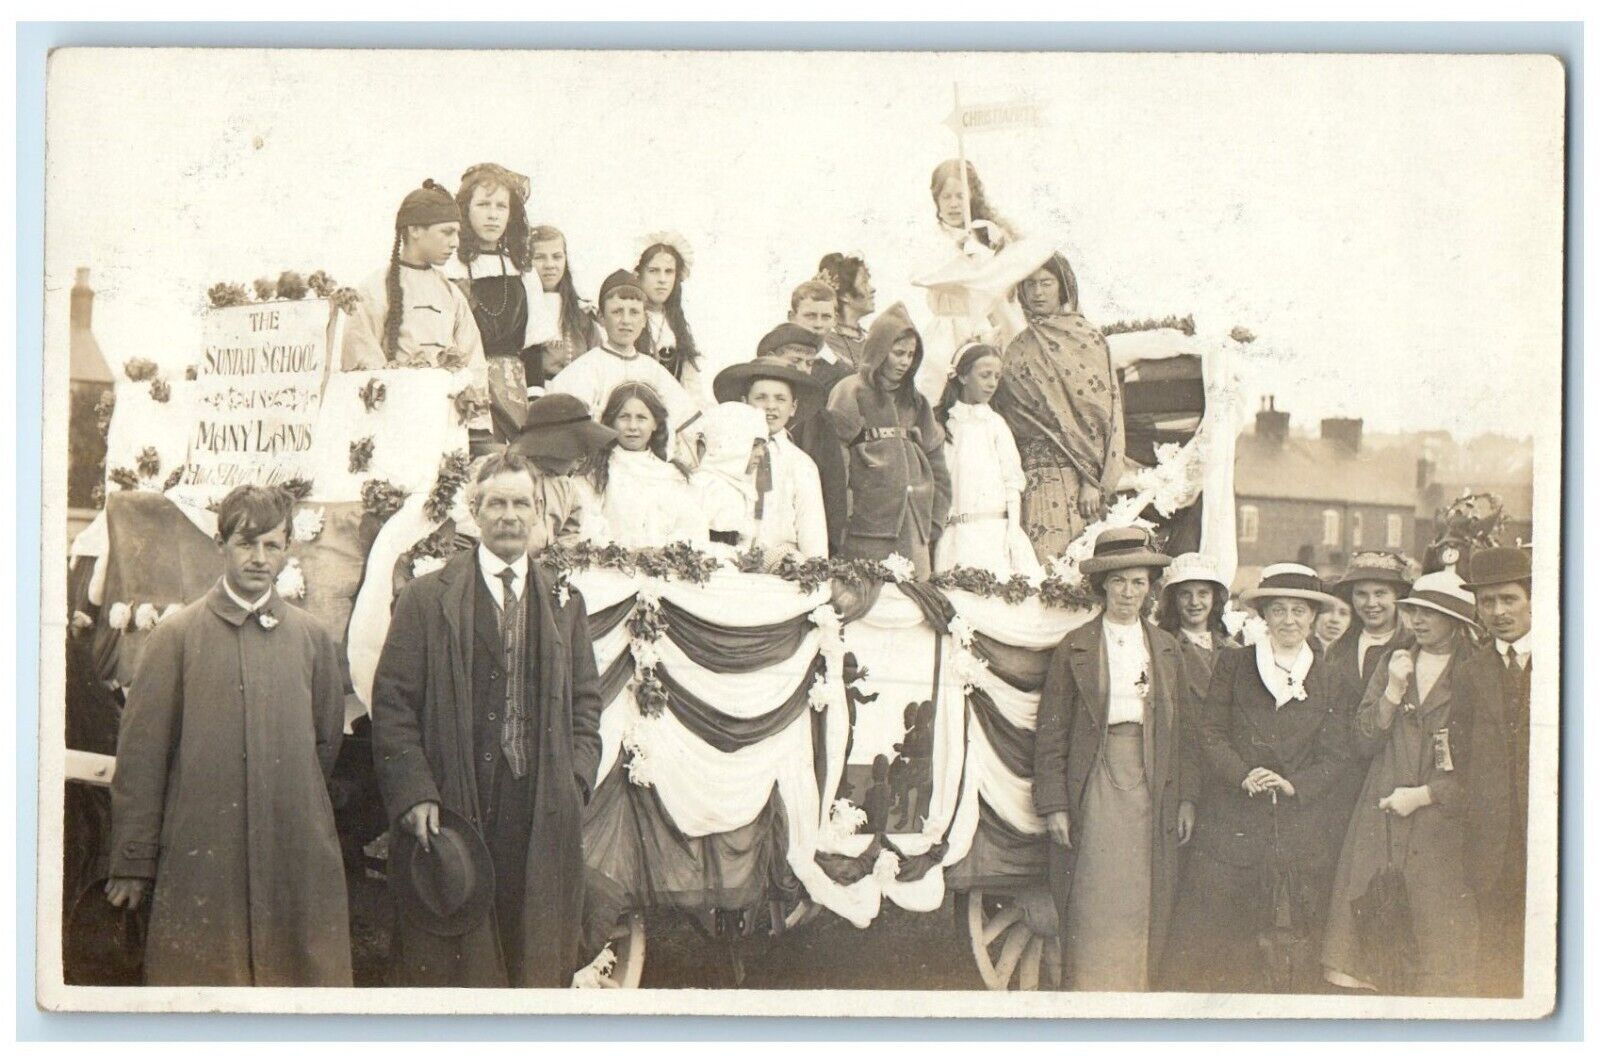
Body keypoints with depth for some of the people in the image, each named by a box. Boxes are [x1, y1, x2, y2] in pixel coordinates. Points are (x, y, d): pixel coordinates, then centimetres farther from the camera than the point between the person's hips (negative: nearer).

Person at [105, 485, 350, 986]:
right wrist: (133, 863, -2)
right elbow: (141, 753, 0)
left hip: (297, 857, 2)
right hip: (200, 856, -2)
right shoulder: (177, 635, 2)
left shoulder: (312, 638, 9)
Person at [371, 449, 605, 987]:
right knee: (447, 959, 1)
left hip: (543, 818, 3)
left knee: (537, 957, 6)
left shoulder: (564, 603, 13)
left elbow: (586, 700, 15)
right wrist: (414, 794, -10)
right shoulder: (427, 598, 2)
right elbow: (392, 704, -1)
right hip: (451, 811, -3)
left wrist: (576, 780, 1)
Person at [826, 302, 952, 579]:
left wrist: (934, 522, 12)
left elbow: (937, 469, 22)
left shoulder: (916, 402, 20)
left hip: (915, 534, 6)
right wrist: (843, 518, -10)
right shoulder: (851, 393, 0)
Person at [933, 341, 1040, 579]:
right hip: (956, 532, 0)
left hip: (996, 530, 0)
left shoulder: (994, 423, 6)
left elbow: (1012, 481, 3)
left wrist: (1013, 530, -5)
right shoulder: (943, 423, 8)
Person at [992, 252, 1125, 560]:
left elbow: (1101, 413, -4)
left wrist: (1093, 481, -12)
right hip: (1034, 477, 4)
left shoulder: (1086, 339, 2)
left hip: (1075, 475, -4)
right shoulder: (1019, 348, 16)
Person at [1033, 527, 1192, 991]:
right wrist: (1054, 804, -6)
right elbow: (1051, 734, 0)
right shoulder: (1075, 648, 1)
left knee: (1143, 911, 5)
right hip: (1094, 791, -3)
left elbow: (1182, 728, 13)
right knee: (1094, 913, -3)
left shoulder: (1167, 648, 11)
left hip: (1151, 792, 3)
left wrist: (1185, 797, 7)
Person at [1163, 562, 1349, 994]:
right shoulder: (1233, 664, 7)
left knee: (1288, 938, 1)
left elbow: (1332, 756, 8)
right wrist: (1244, 775, -14)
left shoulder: (1325, 679, 12)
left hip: (1295, 824, 2)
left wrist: (1295, 785, -10)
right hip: (1230, 821, -1)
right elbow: (1210, 733, 2)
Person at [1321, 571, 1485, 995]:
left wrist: (1424, 795, -7)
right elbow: (1365, 742, 5)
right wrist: (1393, 690, -8)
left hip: (1442, 822, -3)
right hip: (1382, 817, 3)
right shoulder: (1393, 665, 12)